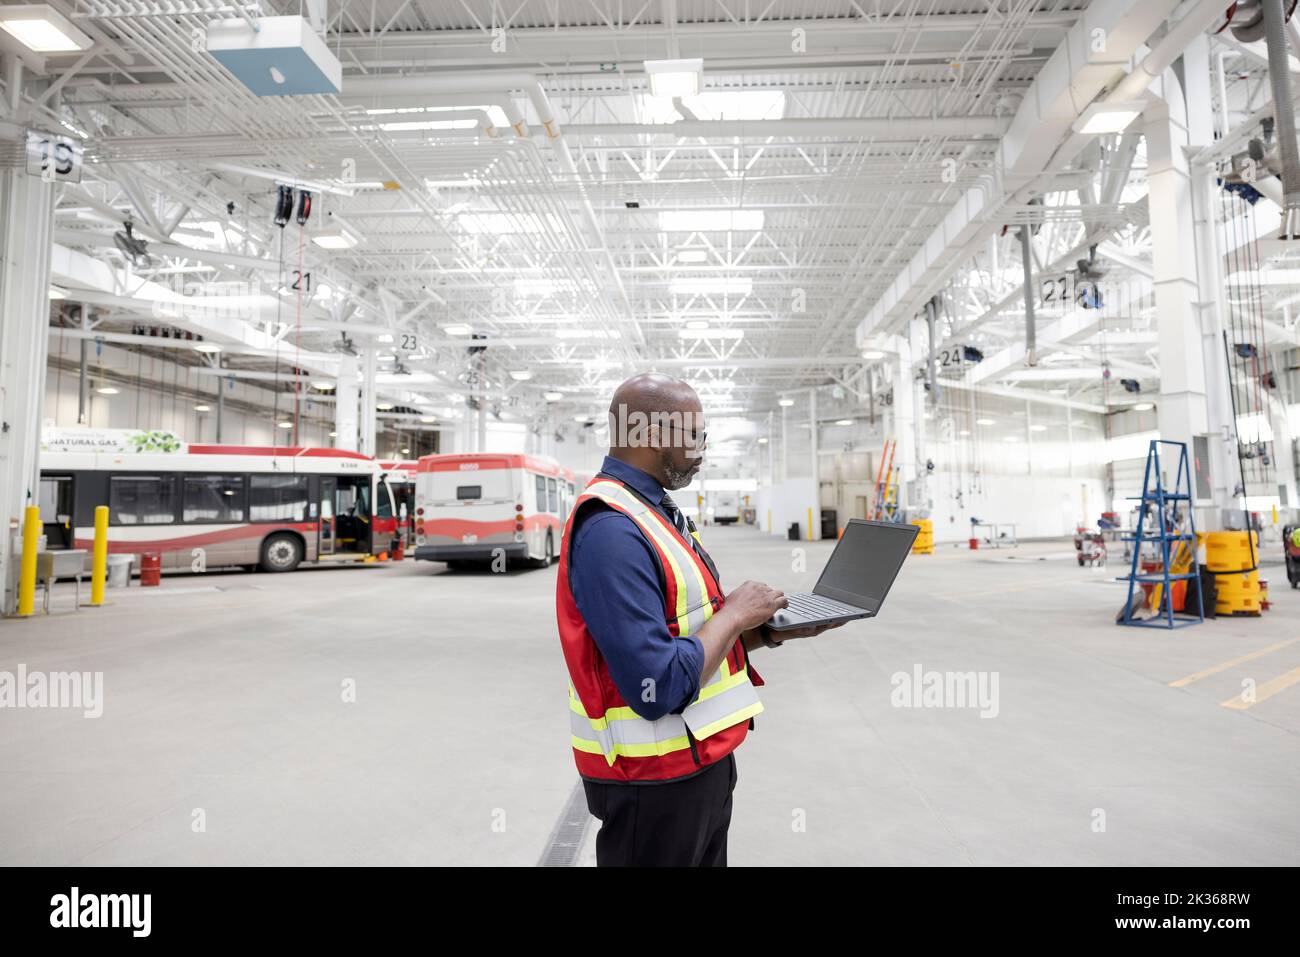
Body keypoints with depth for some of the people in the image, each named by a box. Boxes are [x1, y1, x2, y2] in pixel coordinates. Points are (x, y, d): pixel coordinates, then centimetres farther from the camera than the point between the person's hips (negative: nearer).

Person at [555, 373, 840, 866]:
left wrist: (770, 630, -1)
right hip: (654, 781, -9)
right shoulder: (611, 530, -25)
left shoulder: (658, 513, 7)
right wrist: (735, 613, -18)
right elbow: (659, 689, -29)